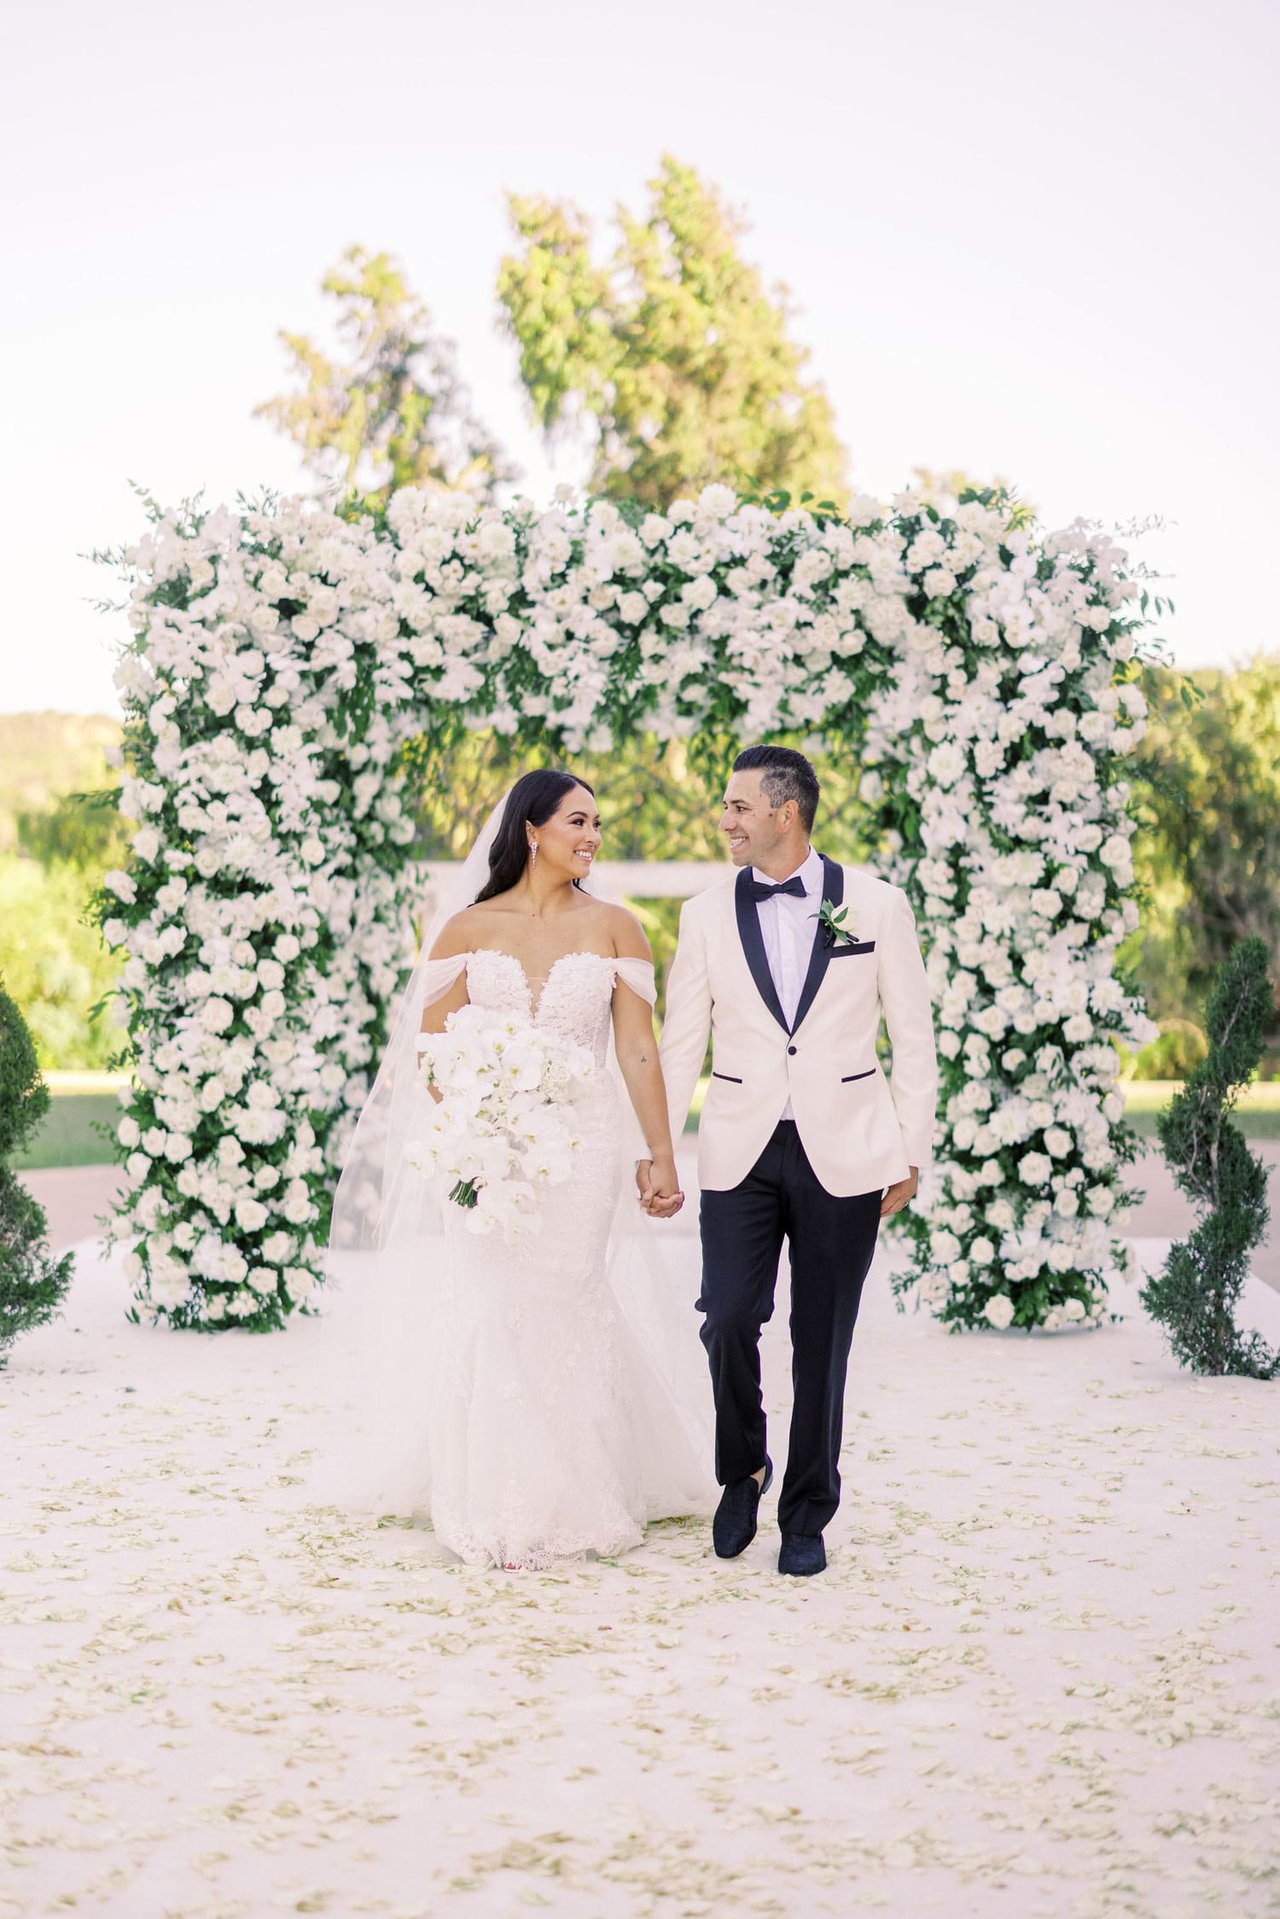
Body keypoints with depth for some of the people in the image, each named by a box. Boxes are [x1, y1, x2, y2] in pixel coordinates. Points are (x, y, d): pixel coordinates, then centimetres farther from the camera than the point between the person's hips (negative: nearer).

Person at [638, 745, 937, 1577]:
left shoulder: (876, 903, 1)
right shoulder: (708, 915, 6)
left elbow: (914, 1038, 4)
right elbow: (680, 1044, 10)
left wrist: (910, 1154, 1)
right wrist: (656, 1149, 4)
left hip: (843, 1155, -1)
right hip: (742, 1154, 1)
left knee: (823, 1342, 4)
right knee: (728, 1320, -11)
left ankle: (807, 1514, 19)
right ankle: (743, 1470, 16)